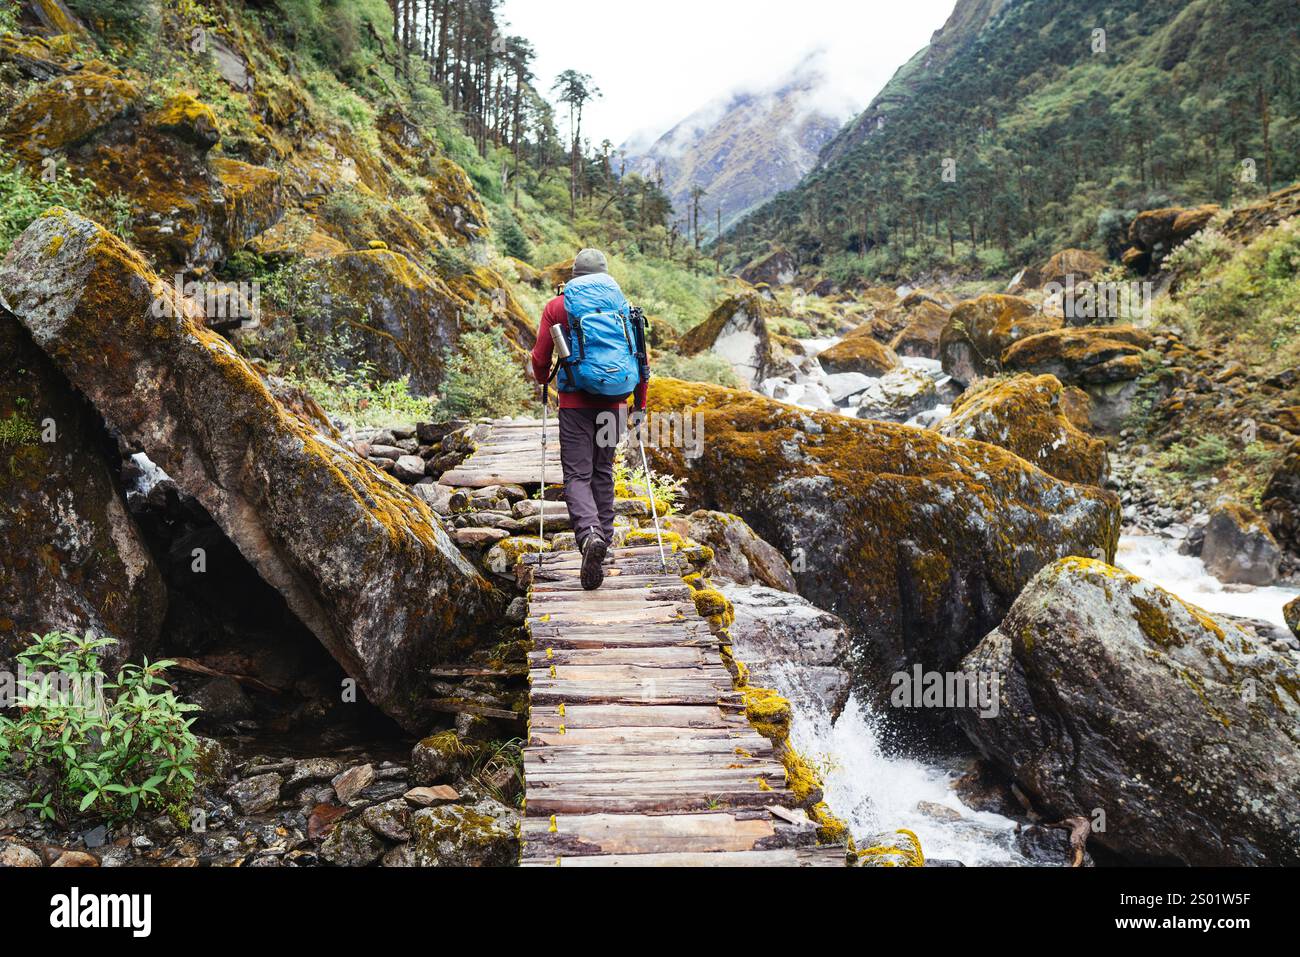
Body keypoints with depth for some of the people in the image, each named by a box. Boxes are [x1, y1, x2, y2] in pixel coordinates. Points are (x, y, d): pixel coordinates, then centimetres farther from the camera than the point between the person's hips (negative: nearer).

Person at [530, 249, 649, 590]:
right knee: (603, 472, 16)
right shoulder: (623, 306, 8)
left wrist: (542, 382, 24)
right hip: (613, 402, 3)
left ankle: (589, 533, -27)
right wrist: (640, 405, 18)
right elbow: (642, 361, 8)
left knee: (577, 474, -3)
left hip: (576, 402, -3)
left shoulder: (557, 307, 1)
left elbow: (540, 358, 1)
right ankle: (604, 538, 22)